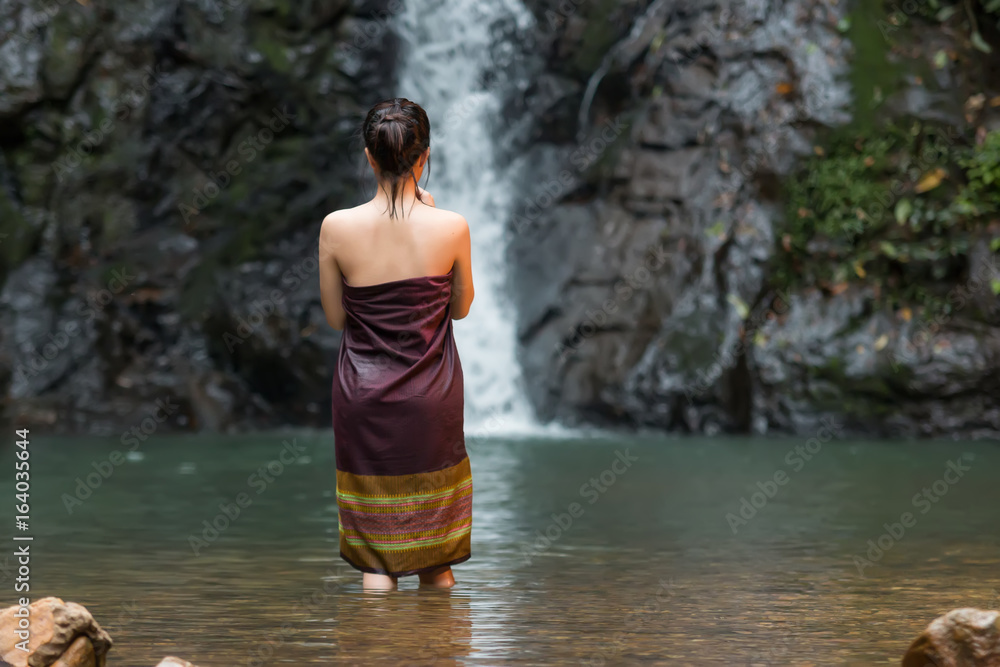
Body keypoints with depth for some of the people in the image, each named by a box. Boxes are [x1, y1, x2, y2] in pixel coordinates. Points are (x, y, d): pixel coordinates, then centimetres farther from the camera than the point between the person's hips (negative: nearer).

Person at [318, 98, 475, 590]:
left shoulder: (337, 227, -12)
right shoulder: (450, 227, -13)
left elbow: (335, 318, 0)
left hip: (363, 394, 0)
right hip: (432, 397, 0)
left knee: (374, 555, 8)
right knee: (435, 556, 15)